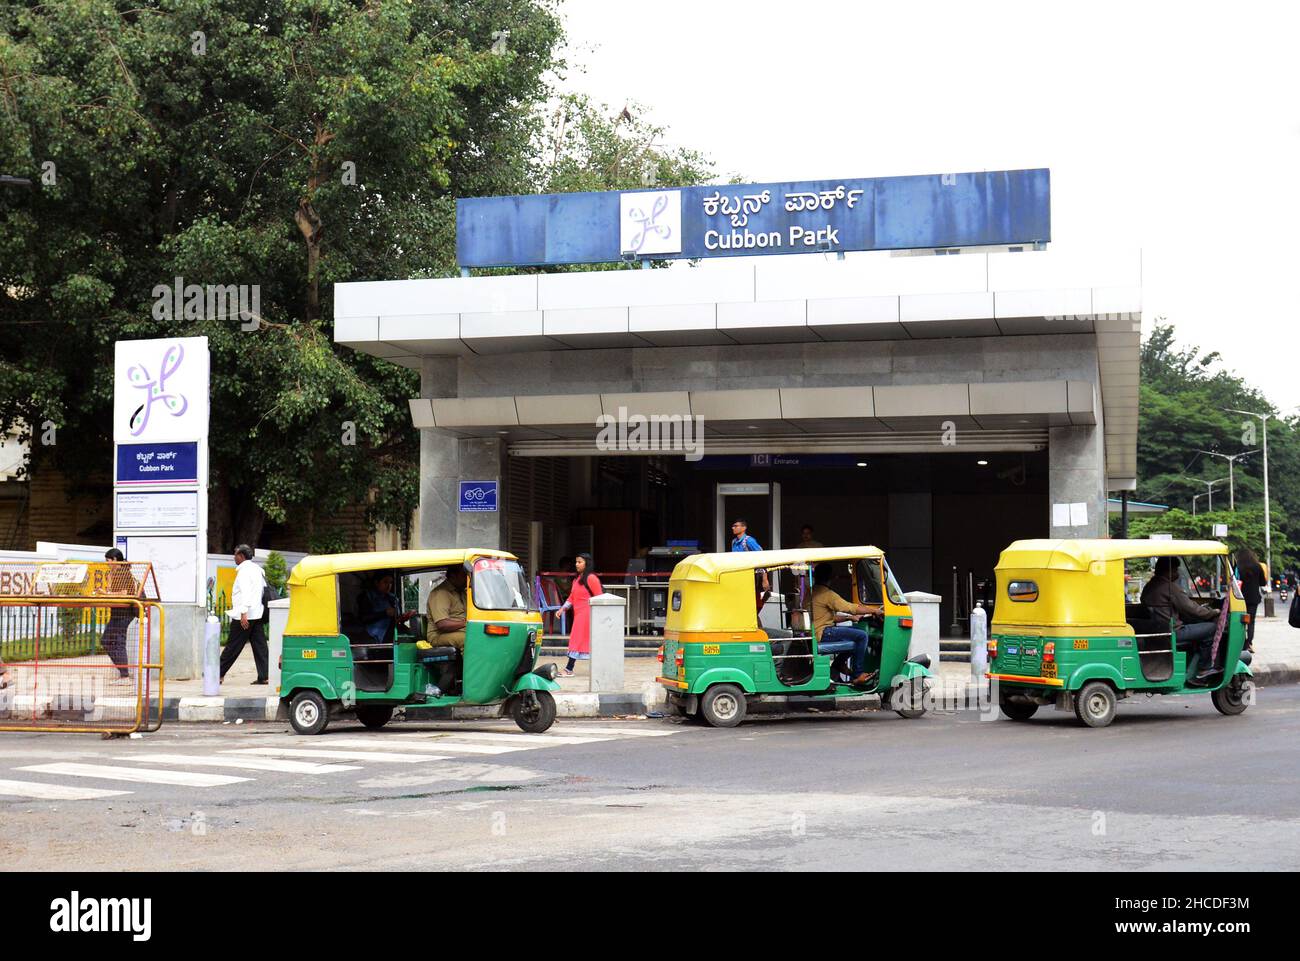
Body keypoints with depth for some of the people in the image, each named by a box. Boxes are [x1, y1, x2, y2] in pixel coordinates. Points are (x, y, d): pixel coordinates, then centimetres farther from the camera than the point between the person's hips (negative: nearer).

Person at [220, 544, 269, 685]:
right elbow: (265, 588, 19)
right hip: (257, 614, 8)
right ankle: (264, 676, 0)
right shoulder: (258, 569, 16)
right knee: (259, 645, 4)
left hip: (244, 616, -8)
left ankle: (219, 674, 6)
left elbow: (245, 592, -21)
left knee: (233, 646, -1)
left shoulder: (244, 570, -11)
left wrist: (243, 613, -26)